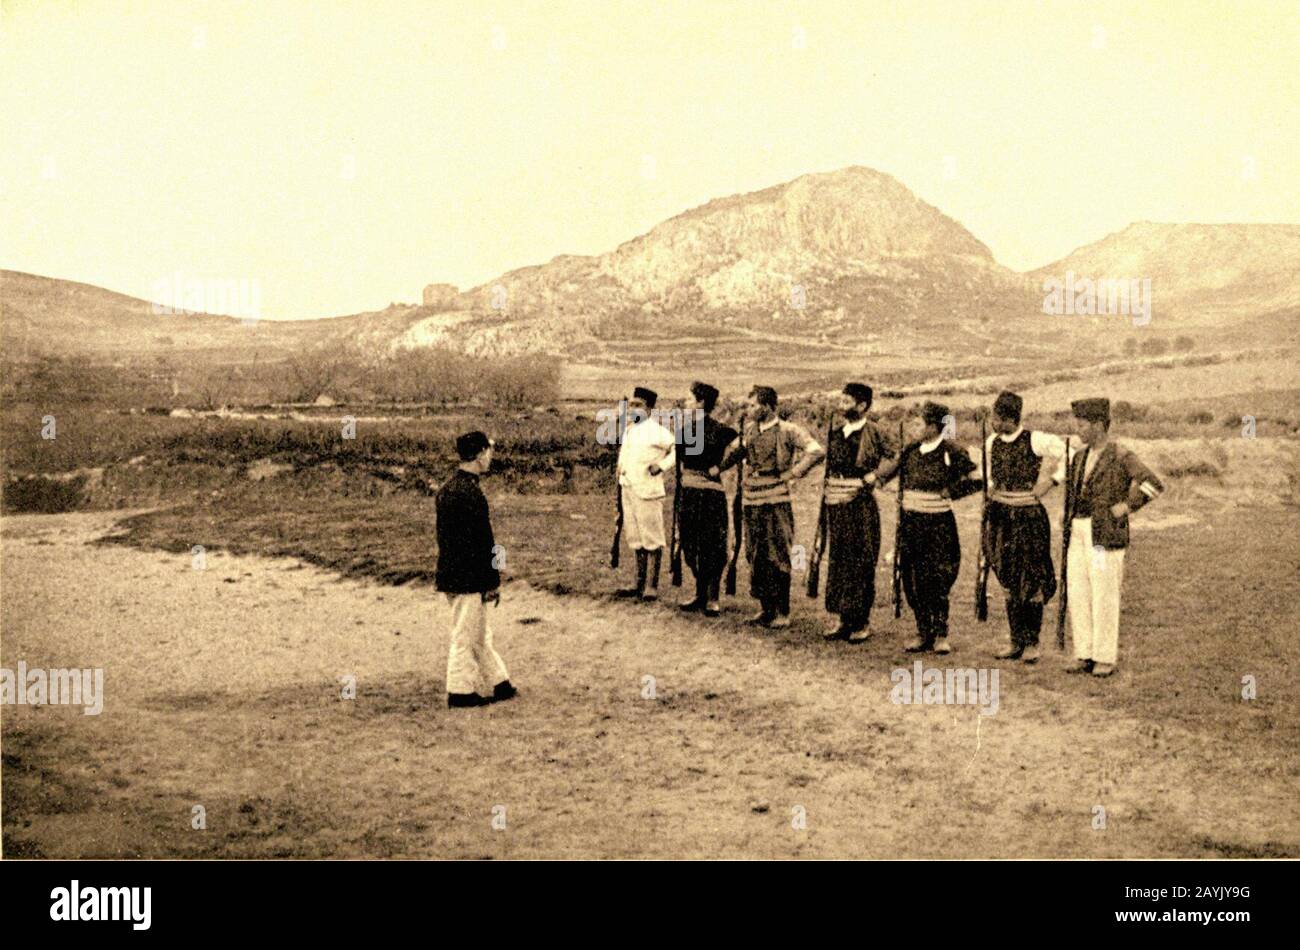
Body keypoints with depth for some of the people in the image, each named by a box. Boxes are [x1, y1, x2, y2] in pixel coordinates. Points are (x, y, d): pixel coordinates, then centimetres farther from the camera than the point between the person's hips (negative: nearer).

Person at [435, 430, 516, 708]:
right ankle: (461, 691, 13)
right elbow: (483, 542, -21)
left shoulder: (446, 489, 9)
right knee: (466, 635, 2)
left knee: (479, 633, 17)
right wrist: (493, 581, -14)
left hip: (449, 574, 10)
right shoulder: (471, 493, -21)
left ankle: (500, 684, 27)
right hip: (469, 578, -10)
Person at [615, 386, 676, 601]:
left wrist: (662, 465, -15)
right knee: (636, 538, 13)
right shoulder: (628, 430, 15)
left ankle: (652, 586, 1)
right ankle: (640, 583, 20)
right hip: (628, 489, 8)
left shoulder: (656, 431, -10)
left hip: (647, 490, -8)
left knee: (652, 539, -2)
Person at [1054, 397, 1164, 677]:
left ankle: (1107, 657, 9)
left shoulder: (1122, 457, -9)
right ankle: (1085, 655, 15)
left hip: (1106, 535, -7)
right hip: (1079, 534, 7)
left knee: (1104, 597, -2)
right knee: (1078, 594, 6)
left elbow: (1155, 485, -18)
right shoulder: (1079, 457, 13)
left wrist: (1125, 507, -16)